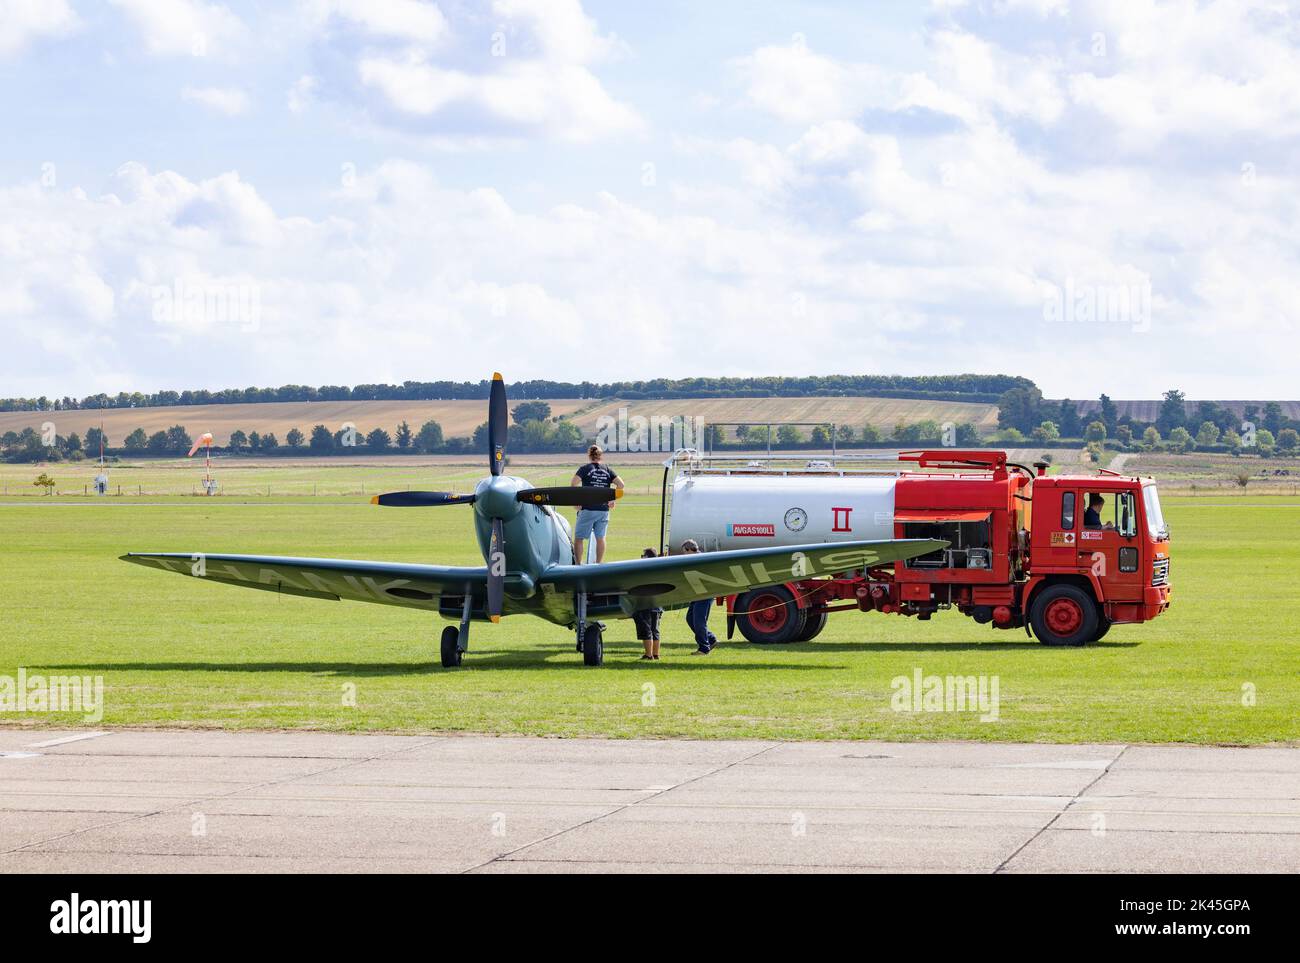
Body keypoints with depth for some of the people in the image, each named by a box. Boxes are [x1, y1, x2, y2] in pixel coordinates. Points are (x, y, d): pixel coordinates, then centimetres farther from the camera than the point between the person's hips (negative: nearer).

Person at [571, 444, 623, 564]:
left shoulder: (585, 469, -2)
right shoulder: (607, 470, 8)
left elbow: (573, 484, -16)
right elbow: (620, 484, 1)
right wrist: (612, 499, 6)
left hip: (588, 509, -4)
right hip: (604, 509, 4)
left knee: (579, 538, 3)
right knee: (600, 537, 12)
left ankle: (578, 564, -3)